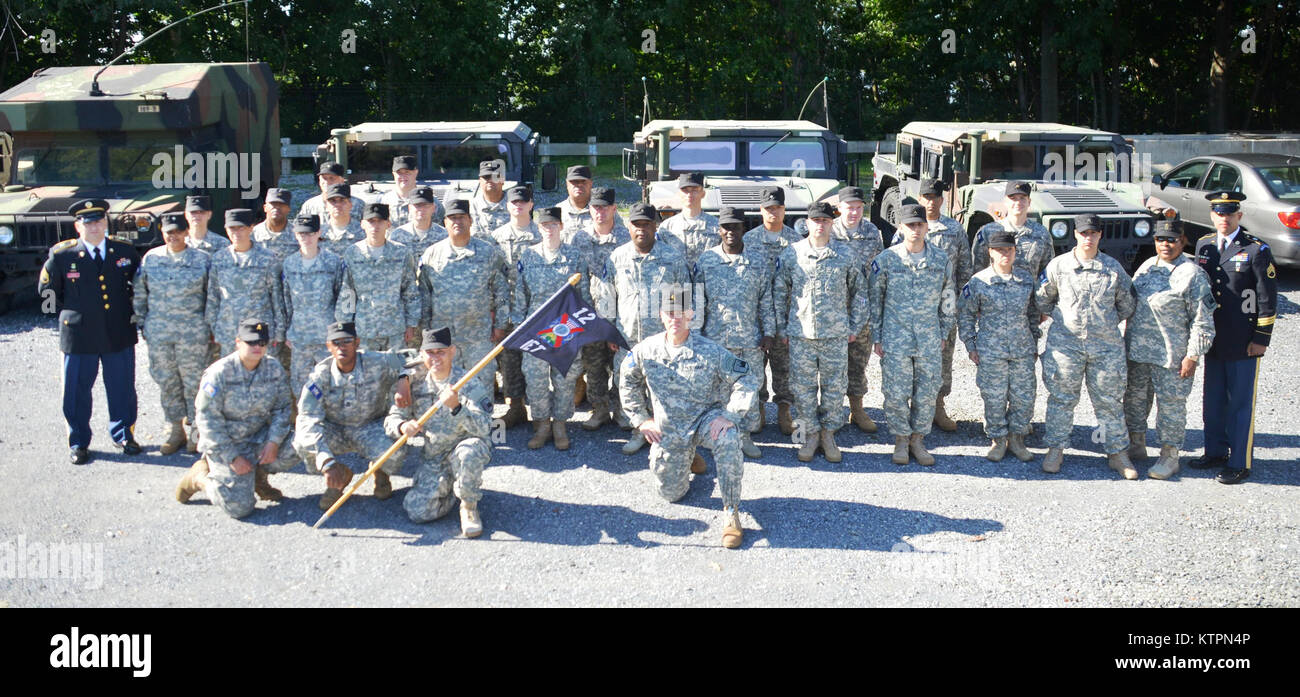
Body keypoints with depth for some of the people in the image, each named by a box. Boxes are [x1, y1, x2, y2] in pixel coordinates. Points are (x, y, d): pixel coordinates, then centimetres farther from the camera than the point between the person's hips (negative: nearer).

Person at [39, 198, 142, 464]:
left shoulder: (125, 251, 3)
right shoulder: (61, 255, -4)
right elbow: (47, 290, 8)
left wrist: (133, 311, 9)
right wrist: (73, 308, 4)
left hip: (119, 335, 2)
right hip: (80, 336, -2)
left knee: (122, 389, 10)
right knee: (77, 392, 6)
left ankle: (122, 435, 29)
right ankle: (78, 443, 21)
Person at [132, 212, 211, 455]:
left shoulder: (201, 259, 1)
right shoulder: (151, 258, 5)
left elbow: (212, 295, 5)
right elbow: (139, 294, 11)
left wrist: (210, 327, 2)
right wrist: (142, 324, 8)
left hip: (192, 331, -2)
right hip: (158, 330, 2)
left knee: (193, 380, 2)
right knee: (166, 380, 8)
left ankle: (196, 429, 15)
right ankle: (177, 428, 20)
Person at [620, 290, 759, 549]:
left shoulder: (710, 351, -14)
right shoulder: (646, 350, -5)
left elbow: (748, 380, -11)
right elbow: (627, 382, 13)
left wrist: (729, 415, -21)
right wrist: (641, 419, 8)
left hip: (706, 418, -3)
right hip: (667, 429, 3)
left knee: (727, 438, -38)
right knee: (671, 493, 6)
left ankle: (731, 512, -25)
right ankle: (689, 457, 41)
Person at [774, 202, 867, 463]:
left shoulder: (845, 255, 4)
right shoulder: (791, 253, 3)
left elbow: (859, 291, 13)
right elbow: (779, 292, 10)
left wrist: (855, 327, 8)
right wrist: (781, 327, 7)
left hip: (836, 334, 0)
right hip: (800, 334, 0)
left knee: (835, 387, 6)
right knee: (803, 387, 4)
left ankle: (828, 434, 21)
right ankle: (811, 434, 19)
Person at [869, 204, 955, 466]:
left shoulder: (941, 260, 3)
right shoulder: (886, 259, -3)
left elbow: (948, 301, 13)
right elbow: (875, 300, 4)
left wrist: (943, 334, 11)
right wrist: (876, 338, 2)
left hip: (929, 339, 2)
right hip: (895, 338, -2)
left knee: (927, 392, 5)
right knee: (896, 393, -2)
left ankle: (918, 439, 21)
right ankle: (901, 440, 16)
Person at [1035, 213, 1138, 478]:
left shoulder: (1113, 267, 5)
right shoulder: (1058, 265, 2)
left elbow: (1127, 305, 15)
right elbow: (1042, 299, 13)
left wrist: (1107, 323, 10)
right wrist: (1064, 318, 9)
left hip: (1106, 345, 1)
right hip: (1065, 344, -1)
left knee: (1109, 401, 6)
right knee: (1061, 398, 3)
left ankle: (1118, 452, 16)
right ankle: (1055, 449, 15)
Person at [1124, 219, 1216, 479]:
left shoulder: (1192, 274, -11)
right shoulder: (1147, 267, 8)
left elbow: (1202, 321, -11)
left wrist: (1193, 356, -13)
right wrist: (1127, 340, 18)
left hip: (1171, 356, -7)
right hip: (1137, 350, 7)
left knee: (1171, 404, 3)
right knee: (1134, 398, 16)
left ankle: (1169, 457, 15)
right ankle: (1136, 446, 33)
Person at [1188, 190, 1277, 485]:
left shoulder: (1256, 250, -9)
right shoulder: (1204, 245, 7)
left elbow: (1268, 298, -8)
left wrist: (1261, 339, -10)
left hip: (1244, 343, -5)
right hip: (1213, 339, 5)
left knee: (1240, 404, 1)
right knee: (1212, 400, 15)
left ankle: (1240, 463, 10)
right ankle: (1216, 452, 30)